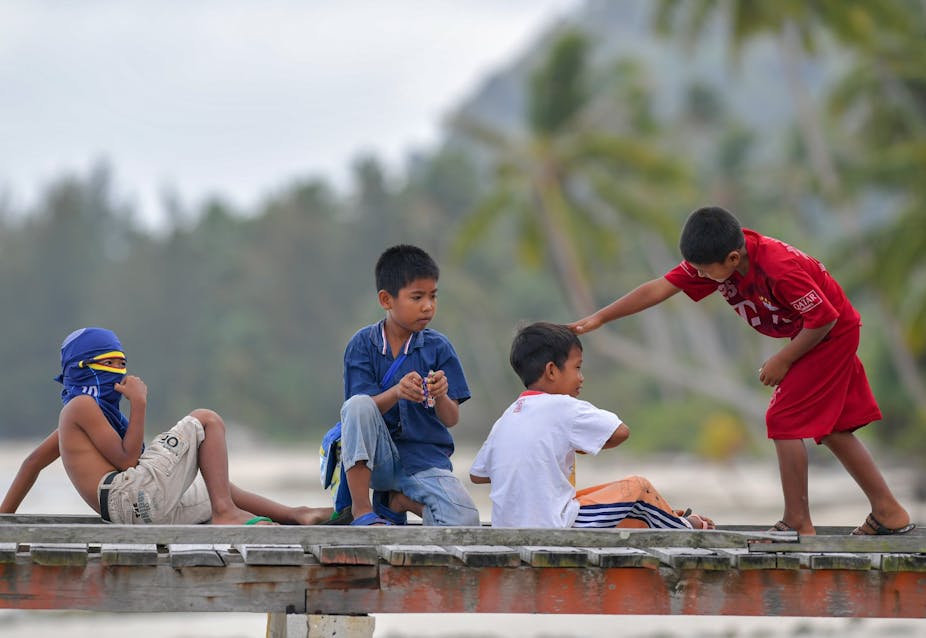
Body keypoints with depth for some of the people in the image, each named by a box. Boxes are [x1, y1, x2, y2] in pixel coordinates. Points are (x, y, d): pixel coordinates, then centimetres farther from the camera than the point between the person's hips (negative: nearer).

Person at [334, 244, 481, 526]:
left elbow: (451, 419, -3)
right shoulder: (363, 344, -2)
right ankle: (361, 510, -21)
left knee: (465, 522, -26)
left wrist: (441, 397, -27)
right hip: (376, 459, -1)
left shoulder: (438, 347, 0)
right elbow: (360, 411, -11)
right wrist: (396, 392, -30)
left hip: (426, 460, 1)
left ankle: (399, 500, 6)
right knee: (358, 405, -31)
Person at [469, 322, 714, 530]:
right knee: (637, 488, 8)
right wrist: (583, 445, 10)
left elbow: (477, 474, 20)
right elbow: (620, 432, -9)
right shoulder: (561, 408, -10)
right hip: (552, 528, -8)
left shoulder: (507, 417, 13)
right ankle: (684, 528, 29)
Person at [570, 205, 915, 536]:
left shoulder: (780, 269, -35)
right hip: (814, 333, 9)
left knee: (784, 420, -11)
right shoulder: (713, 258, -13)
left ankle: (797, 523, -5)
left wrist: (783, 359, -16)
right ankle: (889, 514, 19)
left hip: (833, 333, -9)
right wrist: (598, 318, -14)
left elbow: (824, 319, -27)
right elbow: (660, 288, -11)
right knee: (832, 428, 12)